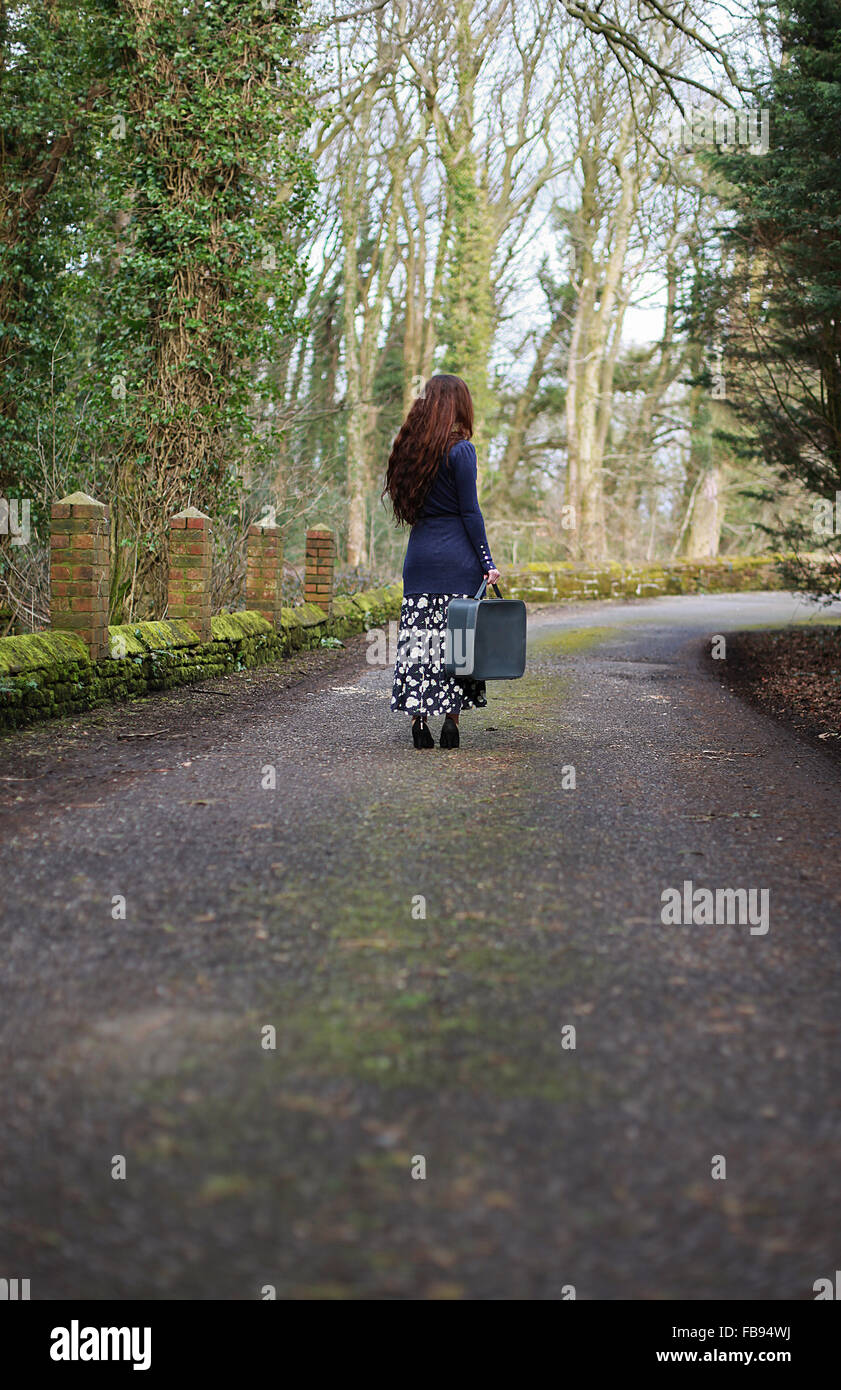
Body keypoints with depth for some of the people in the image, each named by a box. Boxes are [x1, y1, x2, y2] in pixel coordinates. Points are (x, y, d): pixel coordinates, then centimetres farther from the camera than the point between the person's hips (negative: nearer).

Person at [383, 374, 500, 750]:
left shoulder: (410, 447, 10)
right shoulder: (460, 450, -8)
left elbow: (409, 507, 12)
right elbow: (470, 513, -9)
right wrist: (487, 563, -6)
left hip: (419, 556, 5)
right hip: (457, 557, -5)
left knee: (419, 636, 4)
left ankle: (418, 719, 3)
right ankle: (451, 716, -2)